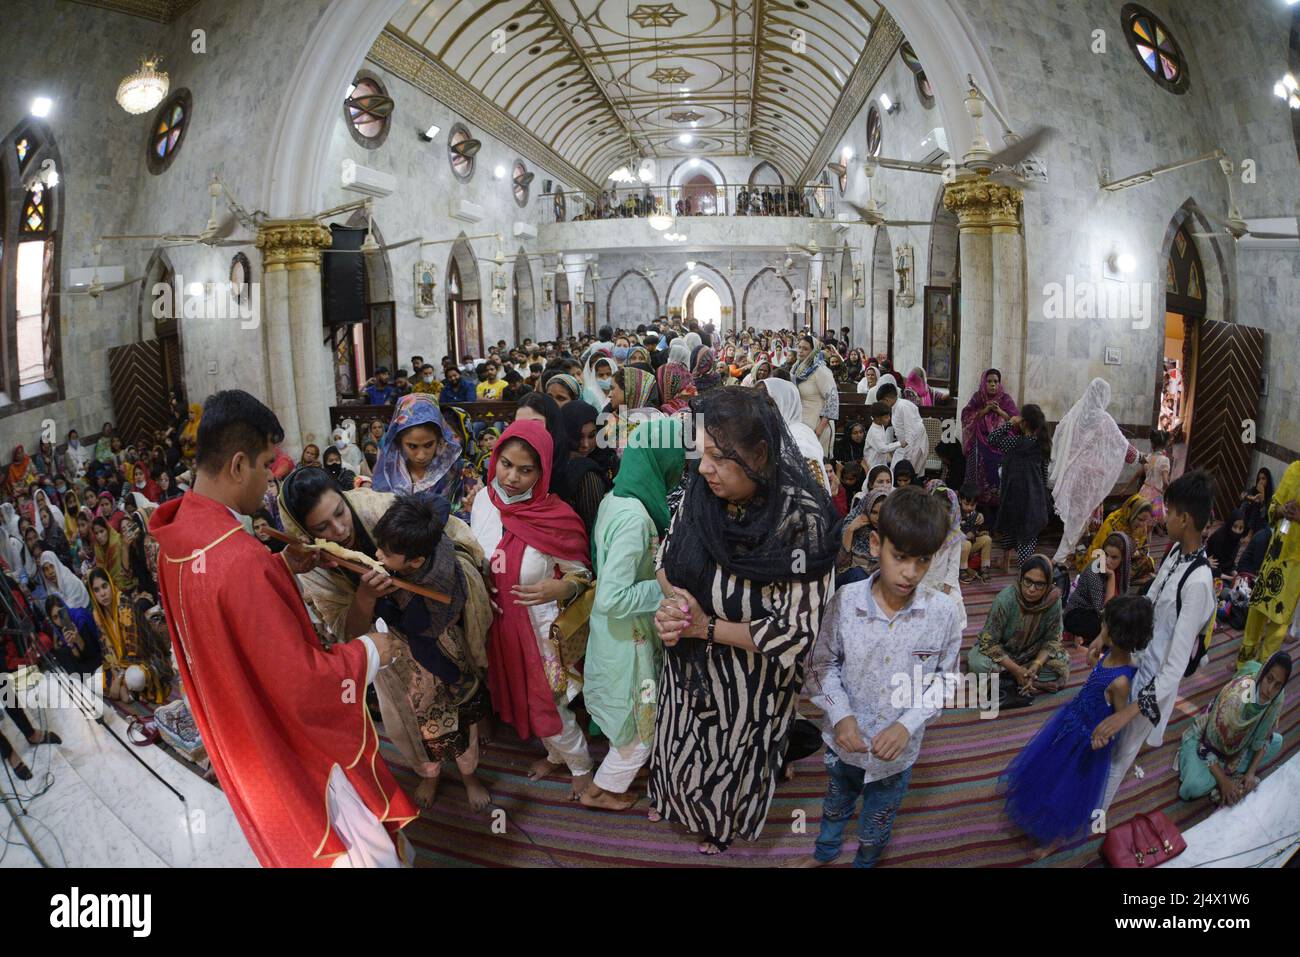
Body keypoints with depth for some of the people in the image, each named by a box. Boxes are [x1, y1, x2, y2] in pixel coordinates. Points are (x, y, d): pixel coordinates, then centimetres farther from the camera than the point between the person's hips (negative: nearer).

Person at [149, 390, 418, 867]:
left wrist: (282, 564, 4)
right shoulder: (240, 559, -36)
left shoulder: (180, 534, -6)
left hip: (241, 732, 10)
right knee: (369, 854, 6)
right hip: (290, 744, -10)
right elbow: (303, 683, -31)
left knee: (300, 844, 29)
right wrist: (368, 652, -16)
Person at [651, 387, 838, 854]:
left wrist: (706, 627, -23)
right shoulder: (699, 493, -15)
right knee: (680, 747, 27)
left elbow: (795, 633, -27)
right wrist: (671, 607, -19)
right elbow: (667, 560, 2)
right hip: (688, 665, 4)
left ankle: (722, 830, 55)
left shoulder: (801, 521, -30)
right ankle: (675, 804, 60)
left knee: (731, 760, 22)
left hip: (750, 682, -4)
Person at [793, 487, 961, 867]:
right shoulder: (846, 600, -19)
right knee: (835, 803, 31)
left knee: (876, 828, 24)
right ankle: (825, 852, 60)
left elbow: (943, 679, -7)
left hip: (898, 750, -1)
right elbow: (823, 664, -6)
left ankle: (864, 863, 55)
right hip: (844, 739, 1)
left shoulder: (944, 613, -20)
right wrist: (841, 715, -19)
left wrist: (907, 725, -20)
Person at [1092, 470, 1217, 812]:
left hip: (1156, 678, -8)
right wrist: (1105, 637, 6)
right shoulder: (1176, 551, -5)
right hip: (1138, 658, 8)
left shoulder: (1198, 582, -32)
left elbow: (1176, 668, -33)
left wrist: (1127, 713, -37)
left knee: (1117, 753, 12)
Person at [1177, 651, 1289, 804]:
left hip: (1236, 742, 7)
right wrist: (1224, 781, -26)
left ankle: (1227, 770, -6)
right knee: (1194, 787, -30)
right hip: (1202, 738, -7)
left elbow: (1265, 737, -2)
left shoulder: (1278, 698, -19)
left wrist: (1251, 772, -12)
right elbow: (1206, 746, -27)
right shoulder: (1235, 696, -36)